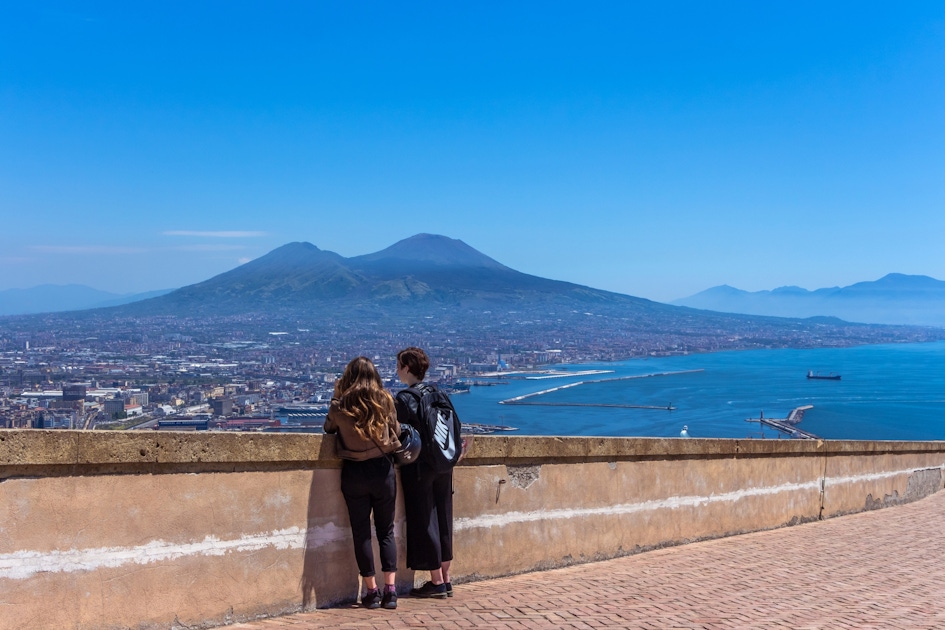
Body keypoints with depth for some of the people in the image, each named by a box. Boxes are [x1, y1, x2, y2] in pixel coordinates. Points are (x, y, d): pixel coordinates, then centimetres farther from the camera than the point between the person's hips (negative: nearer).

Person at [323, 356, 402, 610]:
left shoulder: (339, 406, -7)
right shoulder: (385, 401, -5)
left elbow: (329, 428, 10)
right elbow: (396, 430, 7)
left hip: (353, 473, -1)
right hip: (382, 470, 1)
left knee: (361, 532, 8)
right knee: (386, 531, 11)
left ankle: (371, 591, 10)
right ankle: (390, 589, 6)